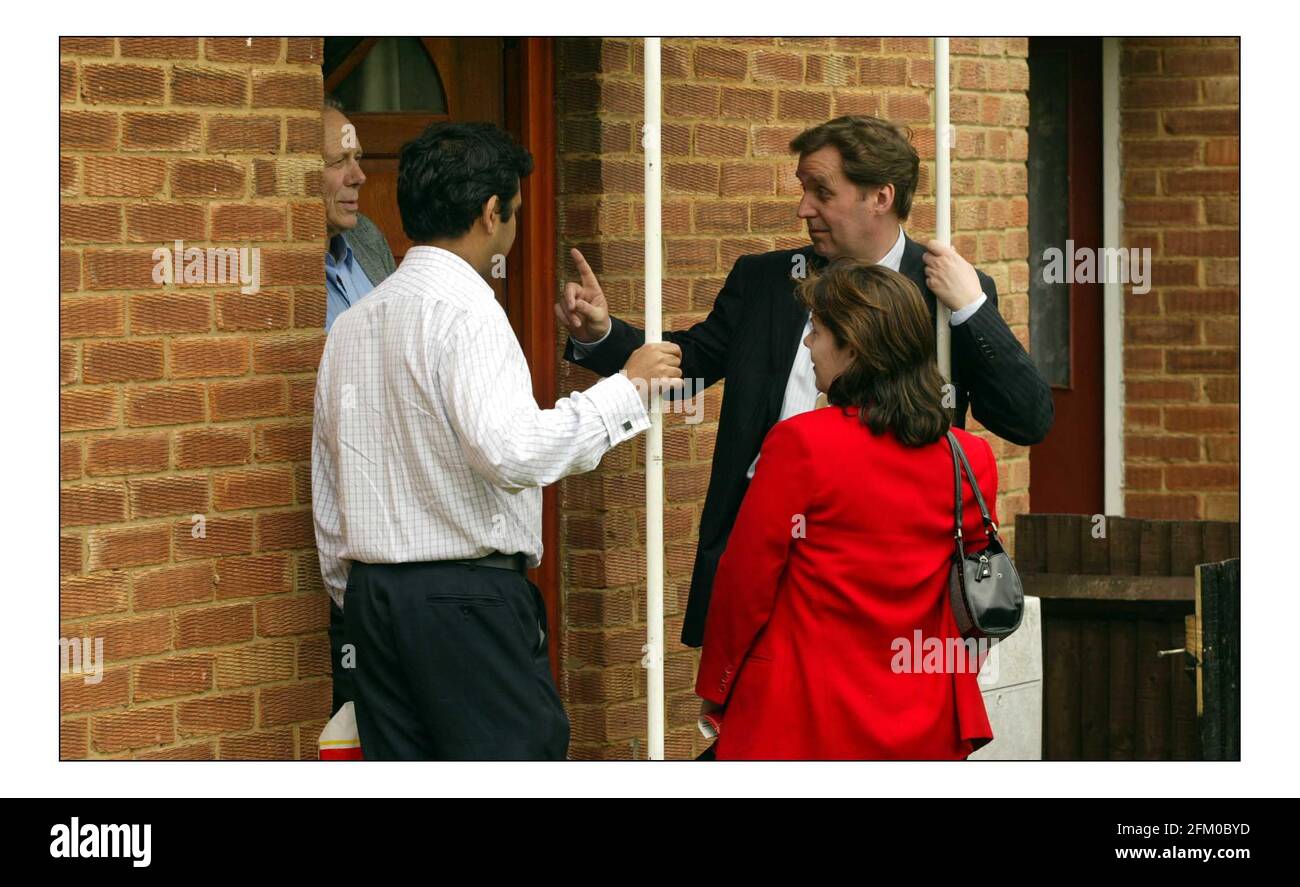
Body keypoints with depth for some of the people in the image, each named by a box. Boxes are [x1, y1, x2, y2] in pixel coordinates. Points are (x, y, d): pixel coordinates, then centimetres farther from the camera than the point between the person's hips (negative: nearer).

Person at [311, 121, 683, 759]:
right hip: (470, 598, -8)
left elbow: (327, 497, 19)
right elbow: (513, 450, -26)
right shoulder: (465, 309, -12)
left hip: (372, 590, 8)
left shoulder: (351, 325, 14)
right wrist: (625, 388, -16)